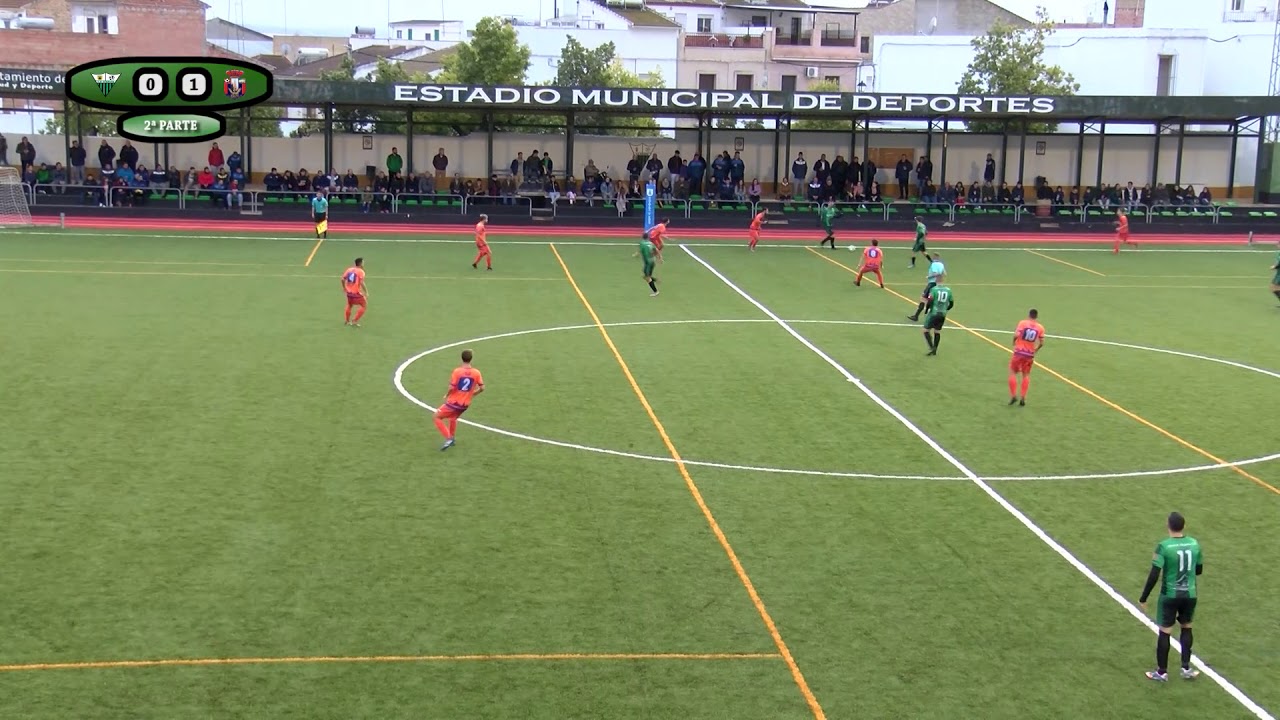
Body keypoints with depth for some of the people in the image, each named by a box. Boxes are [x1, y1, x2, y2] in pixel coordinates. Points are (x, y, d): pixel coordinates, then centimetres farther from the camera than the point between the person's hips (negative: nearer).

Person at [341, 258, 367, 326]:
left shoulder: (349, 269, 7)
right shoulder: (361, 271, -11)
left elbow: (343, 279, 8)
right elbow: (362, 283, -20)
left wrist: (344, 287, 26)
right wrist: (366, 292, -13)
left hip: (349, 292, 7)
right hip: (357, 293, -7)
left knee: (349, 305, 27)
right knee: (364, 306, 6)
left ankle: (348, 321, 38)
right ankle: (355, 321, 1)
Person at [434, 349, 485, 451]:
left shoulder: (457, 371, -17)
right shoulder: (476, 373, -6)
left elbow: (451, 388, -18)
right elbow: (482, 388, -1)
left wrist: (446, 395, 2)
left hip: (453, 402, -5)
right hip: (465, 404, 5)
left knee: (437, 417, 11)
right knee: (453, 418, 33)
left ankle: (448, 439, -1)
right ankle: (451, 439, 38)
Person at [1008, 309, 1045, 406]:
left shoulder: (1023, 323, -6)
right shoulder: (1040, 327, 1)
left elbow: (1016, 335, -17)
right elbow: (1042, 343, 1)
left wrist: (1014, 343, 3)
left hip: (1019, 352, -2)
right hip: (1030, 354, 2)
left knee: (1012, 372, 10)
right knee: (1026, 375, 15)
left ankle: (1013, 396, 1)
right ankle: (1023, 398, 9)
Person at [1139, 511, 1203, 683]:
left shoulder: (1164, 546, -17)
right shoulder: (1195, 544, -3)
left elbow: (1154, 575, -18)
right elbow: (1199, 570, 11)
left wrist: (1143, 598, -10)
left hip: (1169, 595, -4)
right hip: (1190, 595, 4)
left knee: (1165, 631, 7)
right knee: (1186, 627, 21)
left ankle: (1162, 672, 15)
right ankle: (1186, 668, 24)